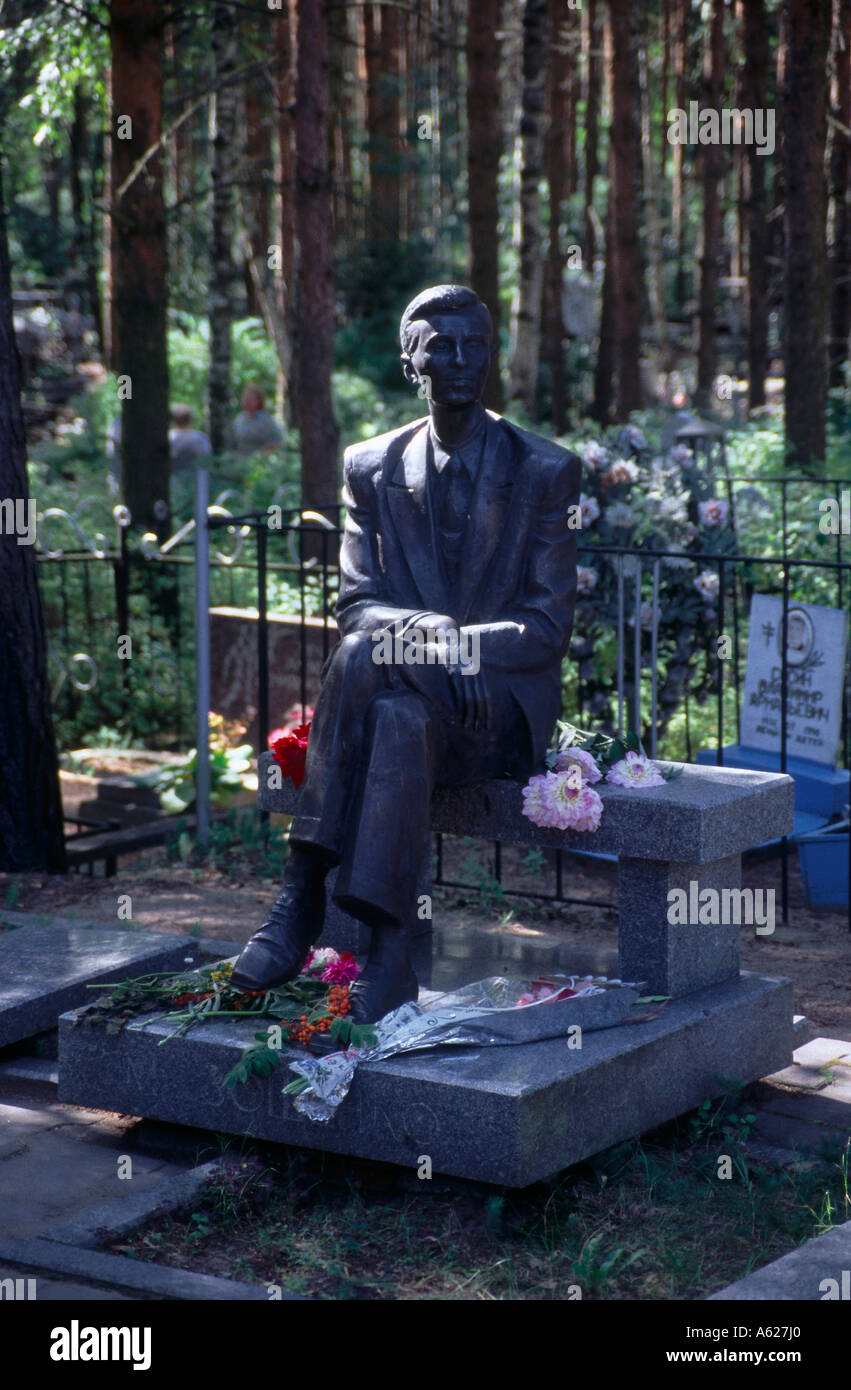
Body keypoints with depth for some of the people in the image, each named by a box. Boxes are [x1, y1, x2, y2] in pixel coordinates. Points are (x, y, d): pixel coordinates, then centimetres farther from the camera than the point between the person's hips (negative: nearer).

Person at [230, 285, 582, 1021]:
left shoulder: (547, 471, 1)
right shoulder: (371, 468, 10)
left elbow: (548, 626, -3)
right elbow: (356, 606, 3)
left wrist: (464, 645, -22)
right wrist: (428, 630, -20)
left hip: (505, 704, -2)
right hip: (398, 689, 2)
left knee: (401, 715, -36)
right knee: (362, 649, -34)